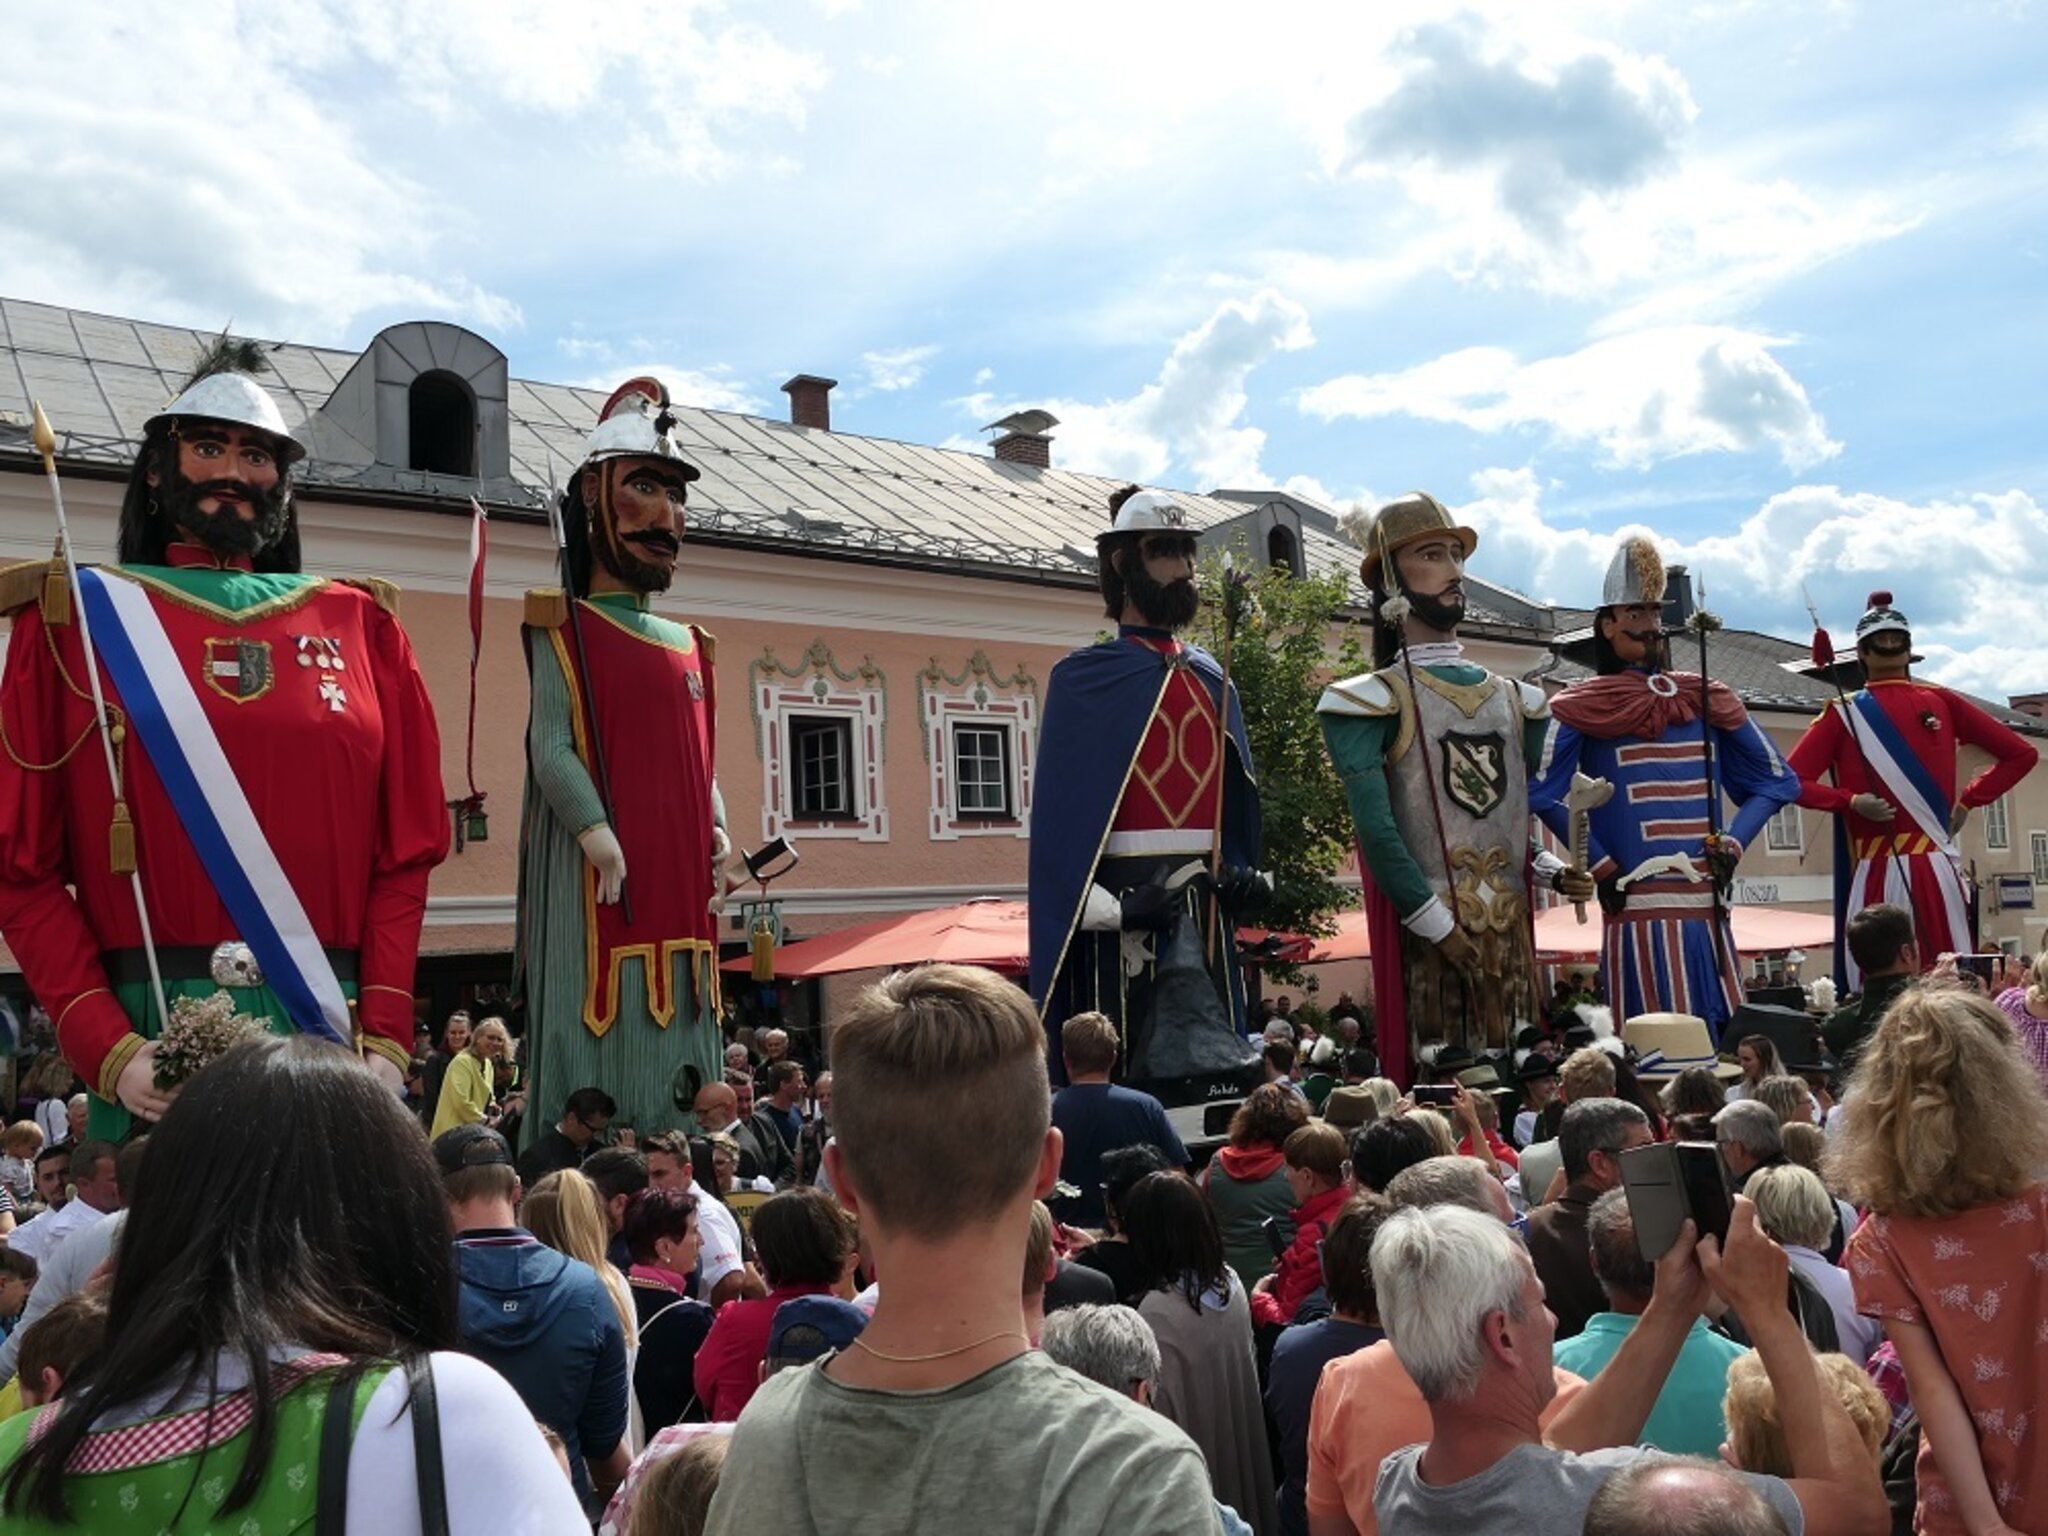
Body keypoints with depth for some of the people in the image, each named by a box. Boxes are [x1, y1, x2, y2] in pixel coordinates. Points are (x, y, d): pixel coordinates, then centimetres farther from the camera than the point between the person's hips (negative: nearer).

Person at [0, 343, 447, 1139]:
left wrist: (387, 1038, -5)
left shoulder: (360, 624, 9)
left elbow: (406, 851, 5)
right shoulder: (73, 618, 6)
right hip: (151, 1032, -1)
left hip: (332, 1025, 2)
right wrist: (103, 1047, -10)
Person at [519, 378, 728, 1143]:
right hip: (602, 877, -6)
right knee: (602, 1048, -7)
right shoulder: (565, 630, 1)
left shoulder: (690, 646, 19)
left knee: (677, 1062, 7)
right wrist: (600, 837, -21)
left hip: (680, 876, 6)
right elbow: (551, 747, -10)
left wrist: (718, 835, 3)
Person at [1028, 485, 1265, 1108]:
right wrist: (1105, 909, -18)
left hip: (1206, 902, 6)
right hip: (1125, 907, -5)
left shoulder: (1211, 680, 16)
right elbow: (1060, 811, -7)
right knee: (1125, 1082, -5)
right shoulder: (1083, 678, -2)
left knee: (1218, 1077, 6)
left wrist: (1243, 875, 3)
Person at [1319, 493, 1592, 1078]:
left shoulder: (1515, 700, 16)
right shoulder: (1373, 701, -4)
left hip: (1513, 935, 6)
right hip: (1424, 939, -6)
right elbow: (1377, 832, -12)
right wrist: (1444, 930, -15)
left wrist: (1551, 869, 3)